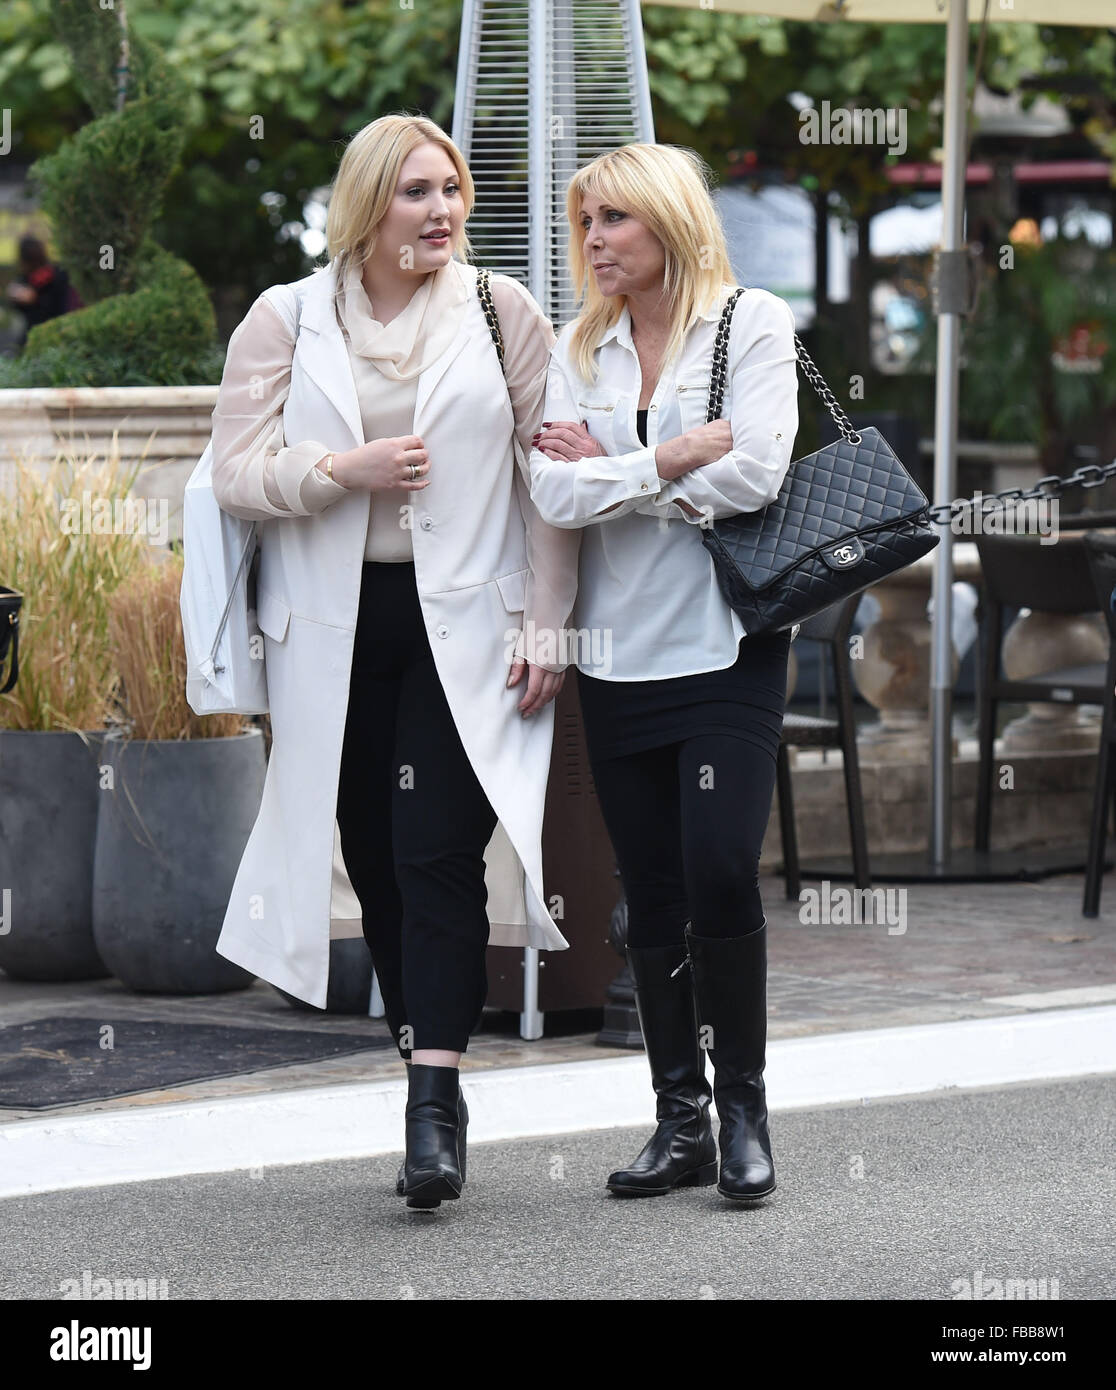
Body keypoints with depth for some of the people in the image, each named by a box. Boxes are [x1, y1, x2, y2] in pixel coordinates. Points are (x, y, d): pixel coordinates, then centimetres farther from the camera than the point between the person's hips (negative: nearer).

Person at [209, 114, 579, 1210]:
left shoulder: (504, 314, 4)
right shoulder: (286, 321, 6)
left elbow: (550, 479, 4)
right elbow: (235, 473, 1)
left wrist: (546, 628, -2)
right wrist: (344, 469, -15)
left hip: (464, 627, -2)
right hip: (334, 629, 2)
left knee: (439, 854, -13)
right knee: (377, 862, 6)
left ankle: (436, 1108, -16)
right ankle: (428, 1075, 16)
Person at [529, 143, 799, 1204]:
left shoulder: (752, 323, -1)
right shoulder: (578, 350, 11)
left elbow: (754, 473, -15)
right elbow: (554, 495, -3)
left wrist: (609, 471, -7)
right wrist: (679, 458, -12)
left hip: (727, 647, -4)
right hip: (619, 655, 4)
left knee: (719, 871, -14)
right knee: (651, 895, 6)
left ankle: (743, 1106, 0)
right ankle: (679, 1121, 14)